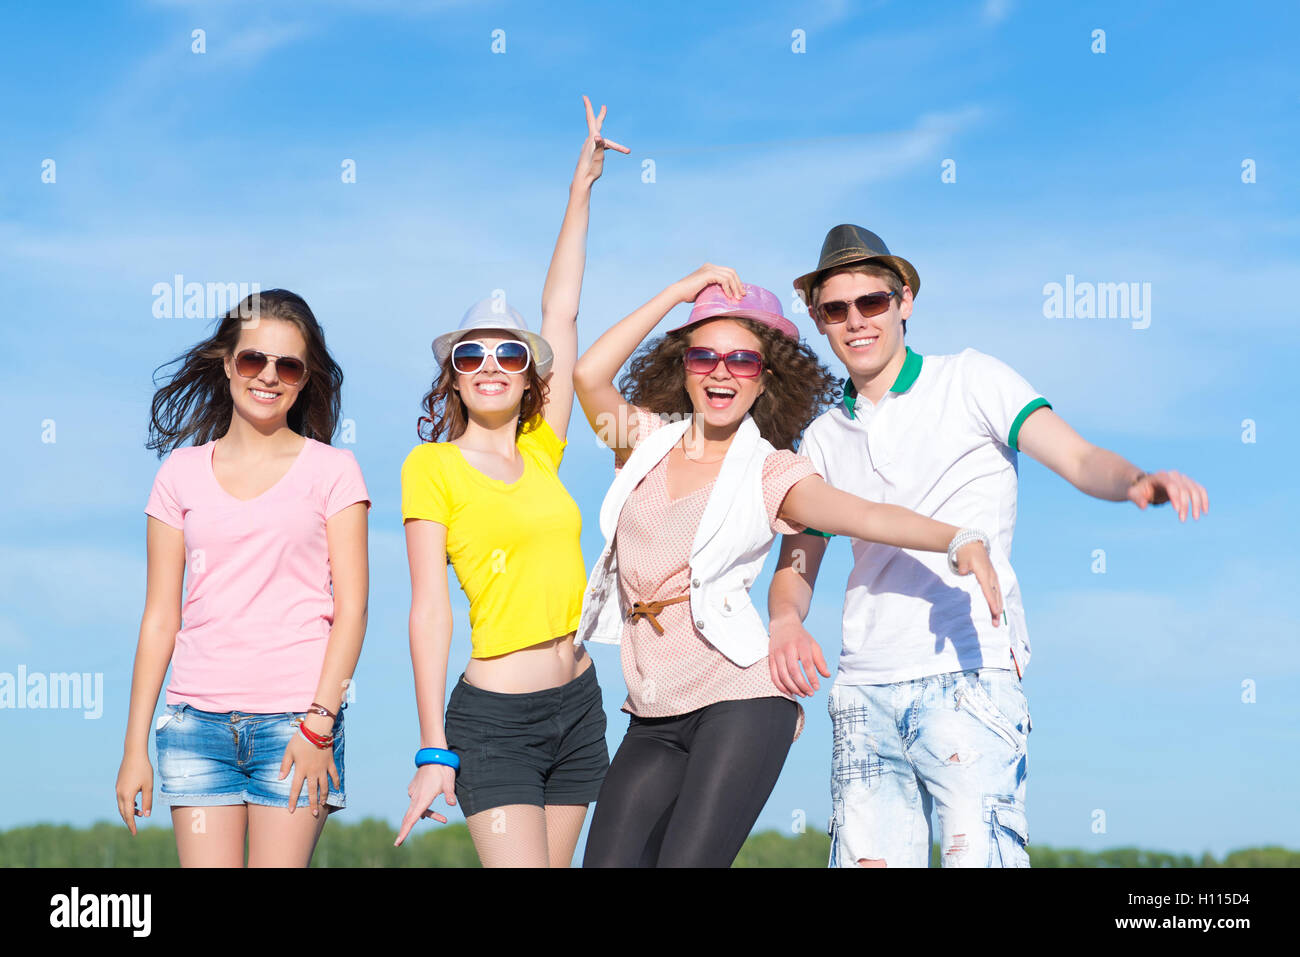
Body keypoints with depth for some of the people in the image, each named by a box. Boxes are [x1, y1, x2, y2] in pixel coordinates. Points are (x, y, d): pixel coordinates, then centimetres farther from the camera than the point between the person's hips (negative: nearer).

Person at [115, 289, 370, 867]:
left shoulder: (331, 470, 5)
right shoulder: (182, 473, 11)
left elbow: (351, 608, 0)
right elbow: (160, 617, 11)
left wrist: (320, 722, -10)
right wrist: (135, 745, 7)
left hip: (296, 721, -2)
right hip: (200, 721, 2)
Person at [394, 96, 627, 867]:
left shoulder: (540, 451, 11)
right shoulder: (433, 466, -3)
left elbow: (562, 313, 14)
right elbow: (429, 611, -8)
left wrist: (582, 190, 17)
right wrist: (433, 751, -13)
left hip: (578, 709, 6)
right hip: (494, 720, -6)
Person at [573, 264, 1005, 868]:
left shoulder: (770, 473, 3)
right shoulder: (647, 441, 12)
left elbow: (864, 515, -13)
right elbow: (589, 374, -5)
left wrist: (957, 539, -30)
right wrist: (680, 291, -1)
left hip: (740, 698, -4)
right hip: (654, 717, 4)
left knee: (685, 862, -17)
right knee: (608, 862, -5)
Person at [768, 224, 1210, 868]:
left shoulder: (969, 380, 5)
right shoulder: (823, 439, 18)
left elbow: (1079, 459, -5)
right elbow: (795, 567, 18)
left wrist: (1138, 482, -28)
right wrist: (785, 623, -6)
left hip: (971, 672, -4)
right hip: (864, 688, 4)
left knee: (976, 854, -17)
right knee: (866, 859, -2)